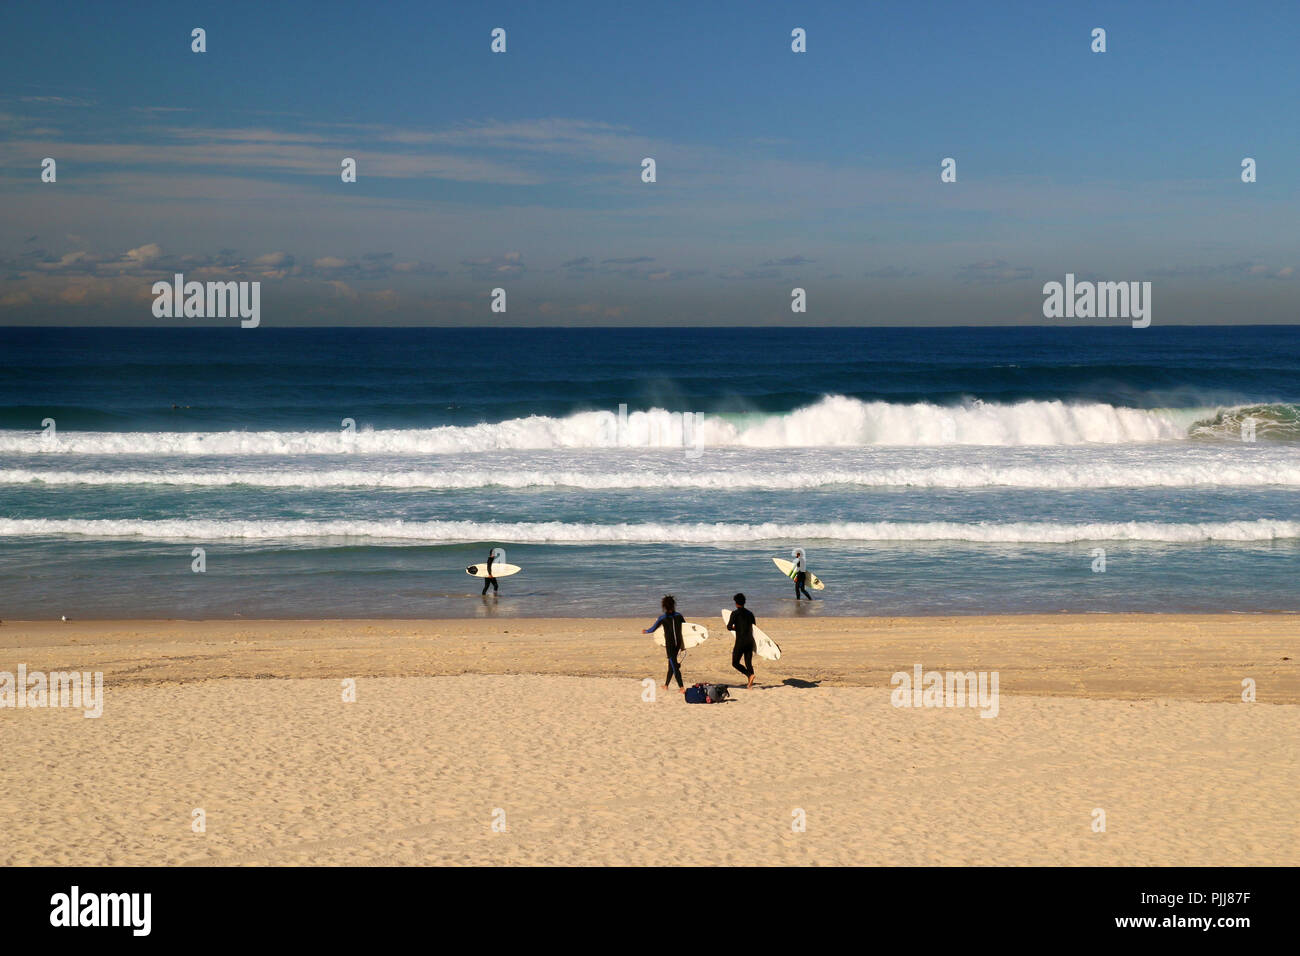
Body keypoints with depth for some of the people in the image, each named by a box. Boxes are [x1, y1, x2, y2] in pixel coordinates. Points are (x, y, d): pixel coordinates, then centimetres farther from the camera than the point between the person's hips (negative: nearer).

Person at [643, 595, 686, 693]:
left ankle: (682, 687, -11)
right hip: (679, 643, 4)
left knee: (674, 666, -3)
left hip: (669, 644, -4)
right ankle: (666, 685, 31)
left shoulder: (663, 617, -8)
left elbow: (653, 629, -1)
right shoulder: (679, 616, 2)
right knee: (671, 664, 18)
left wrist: (645, 631, 20)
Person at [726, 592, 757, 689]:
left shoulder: (735, 613, -7)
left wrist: (736, 628, 7)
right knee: (749, 663, 12)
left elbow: (729, 627, -12)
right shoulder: (750, 613, 10)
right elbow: (754, 626, 14)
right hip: (750, 641, 6)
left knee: (735, 663, 4)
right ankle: (750, 683, 4)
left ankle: (750, 674, -17)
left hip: (740, 642, -6)